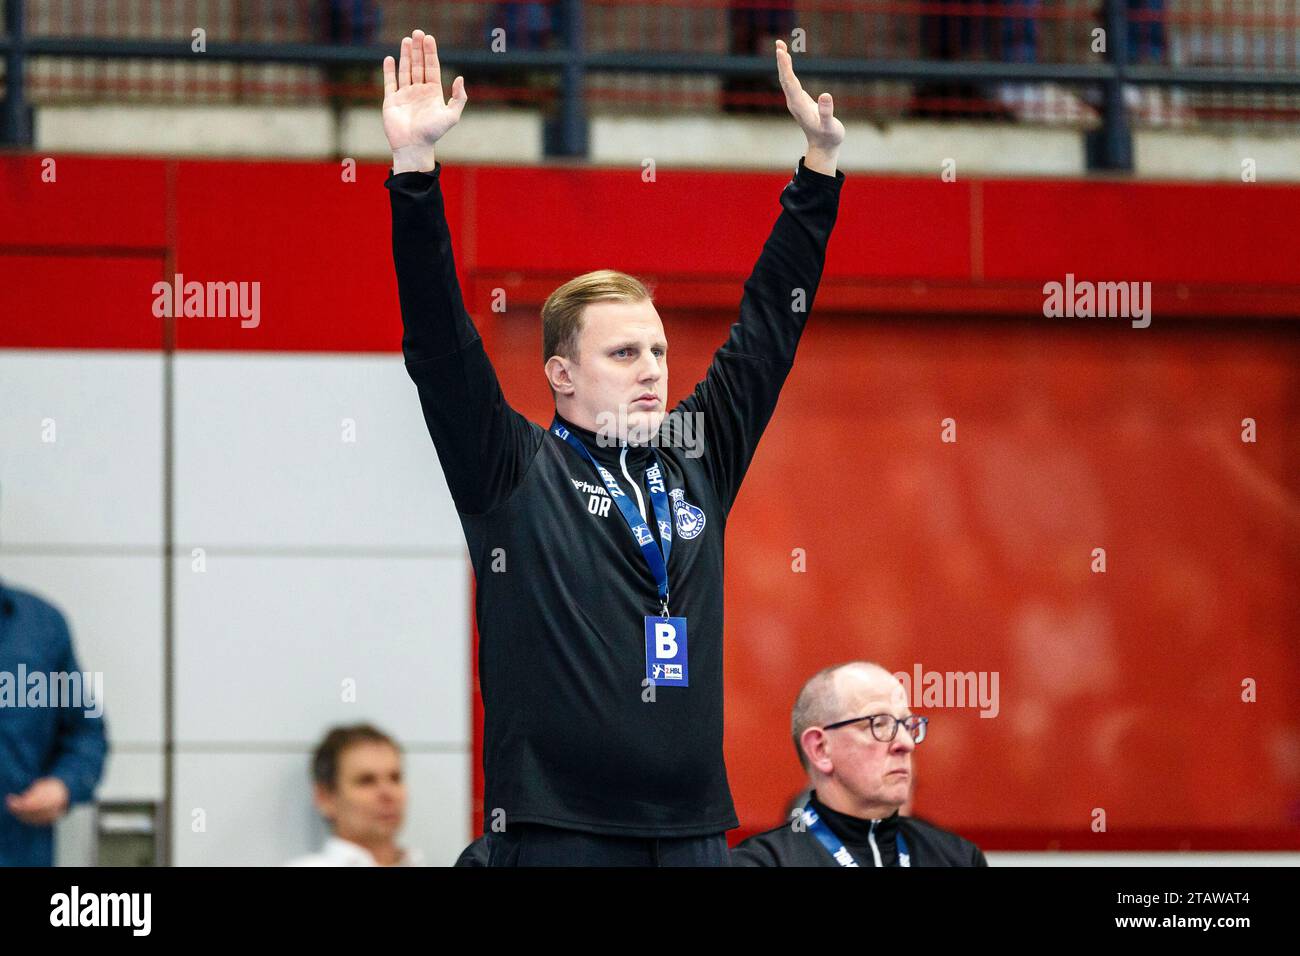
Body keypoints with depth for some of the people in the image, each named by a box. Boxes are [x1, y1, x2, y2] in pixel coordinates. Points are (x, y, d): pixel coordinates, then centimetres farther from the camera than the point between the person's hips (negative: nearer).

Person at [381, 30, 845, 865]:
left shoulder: (697, 464, 15)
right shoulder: (514, 474, 3)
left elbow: (768, 329, 19)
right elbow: (439, 345, -6)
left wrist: (821, 161, 17)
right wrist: (416, 166, -15)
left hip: (693, 830, 5)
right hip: (557, 832, -5)